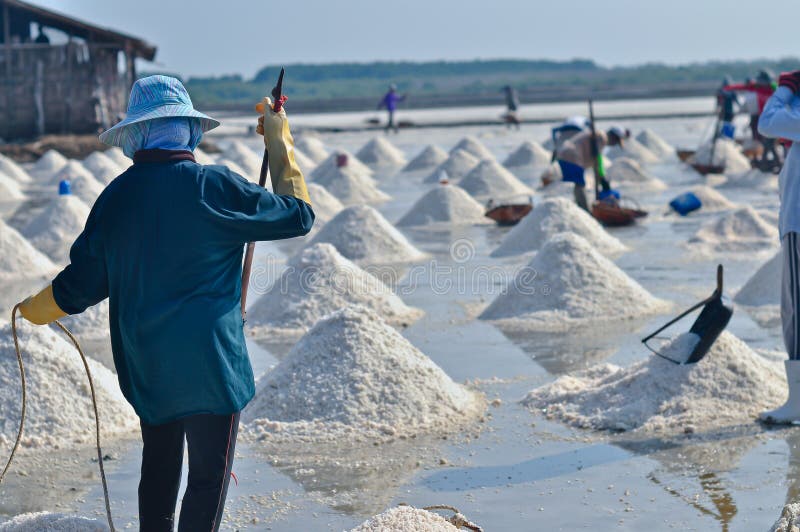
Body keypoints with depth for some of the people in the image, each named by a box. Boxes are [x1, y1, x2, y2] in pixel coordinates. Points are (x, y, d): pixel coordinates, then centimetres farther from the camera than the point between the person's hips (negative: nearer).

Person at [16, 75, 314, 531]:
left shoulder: (114, 197, 1)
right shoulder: (214, 187, -14)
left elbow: (80, 286, 6)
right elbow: (298, 215, -3)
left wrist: (31, 311, 27)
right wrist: (280, 144, 8)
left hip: (144, 368, 6)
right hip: (209, 365, -6)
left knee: (159, 468, 20)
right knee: (210, 475, 2)